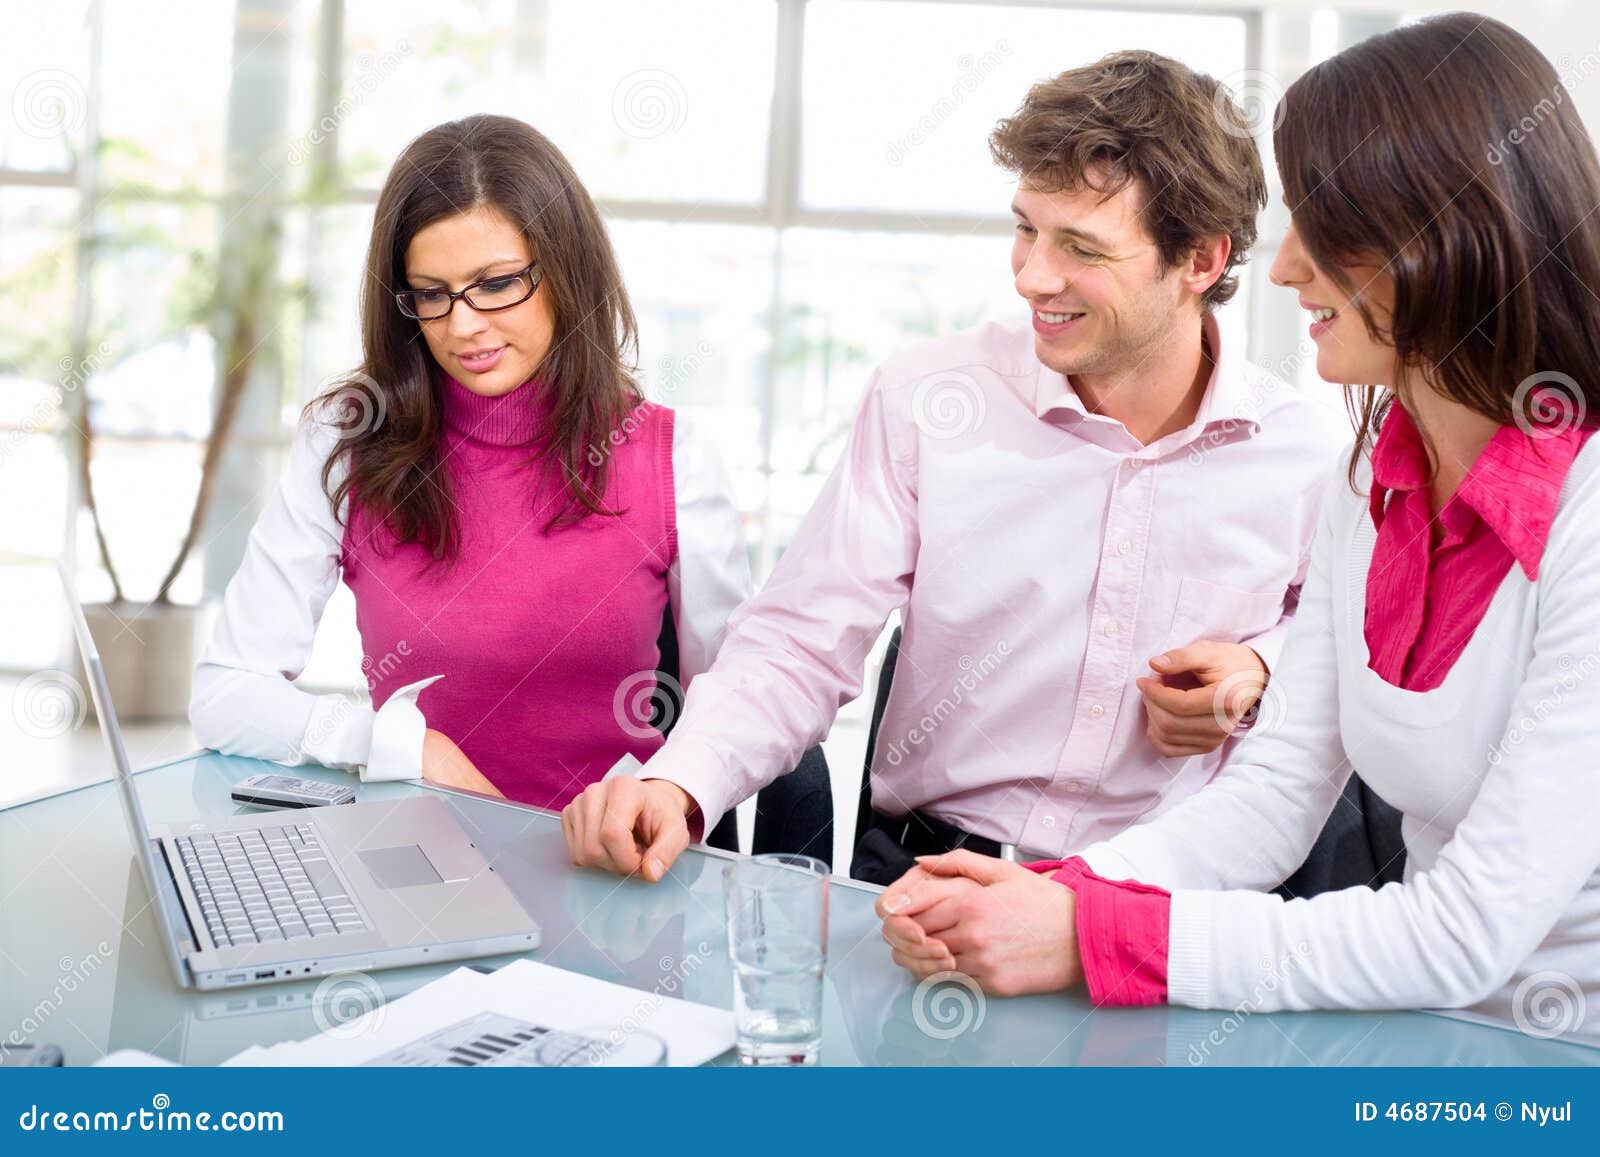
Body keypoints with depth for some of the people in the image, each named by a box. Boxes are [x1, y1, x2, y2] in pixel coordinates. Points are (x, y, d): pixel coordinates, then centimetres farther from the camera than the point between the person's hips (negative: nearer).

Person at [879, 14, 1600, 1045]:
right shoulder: (1379, 477, 4)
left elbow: (1468, 935, -22)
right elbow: (1279, 789, 2)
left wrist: (1091, 936, -22)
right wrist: (1044, 895, -13)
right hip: (1429, 1043, 5)